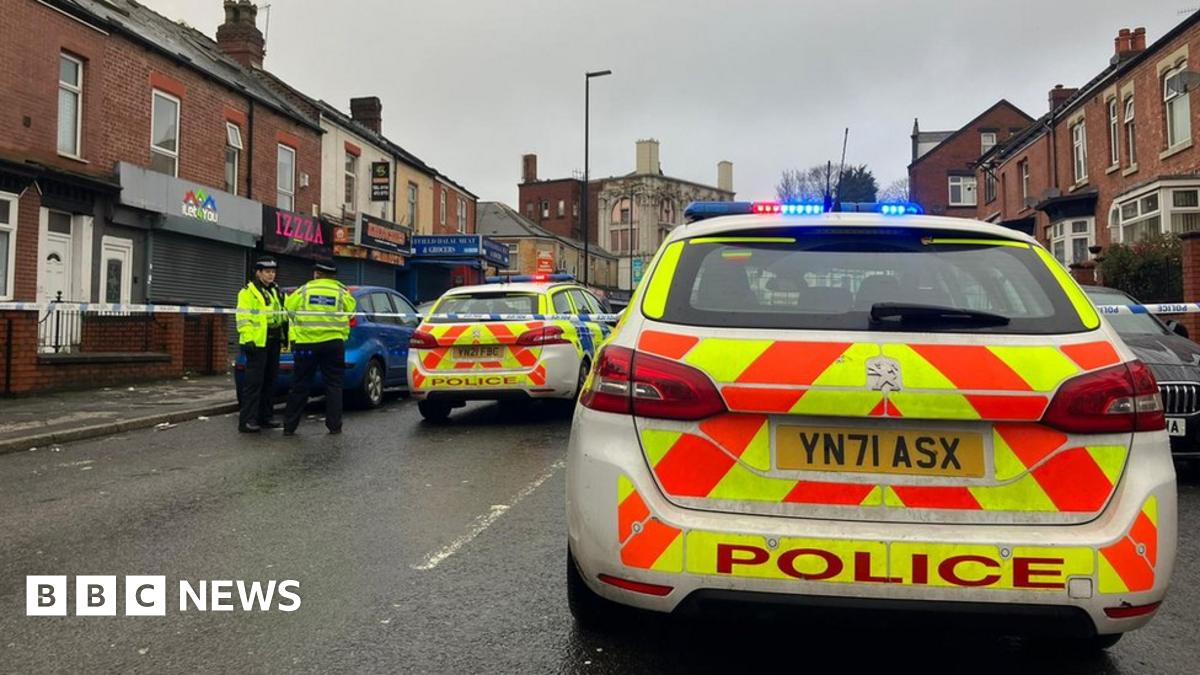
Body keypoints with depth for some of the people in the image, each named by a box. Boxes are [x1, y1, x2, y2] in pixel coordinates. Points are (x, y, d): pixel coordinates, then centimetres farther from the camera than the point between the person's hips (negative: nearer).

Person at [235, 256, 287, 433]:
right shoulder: (248, 292, -6)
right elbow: (243, 318, -13)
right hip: (257, 342, -8)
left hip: (273, 341, 8)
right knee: (253, 382, -11)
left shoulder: (276, 291, 19)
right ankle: (247, 420, -10)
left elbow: (283, 314, 26)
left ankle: (264, 417, 20)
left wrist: (286, 335, 22)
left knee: (270, 381, 12)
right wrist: (247, 339, -22)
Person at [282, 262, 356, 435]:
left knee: (299, 386, 8)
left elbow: (288, 306, 5)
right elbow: (351, 311, 3)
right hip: (333, 343, 0)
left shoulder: (304, 290, 2)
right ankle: (335, 426, 5)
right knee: (333, 385, 7)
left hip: (306, 342, 0)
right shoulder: (341, 292, 3)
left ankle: (289, 426, 12)